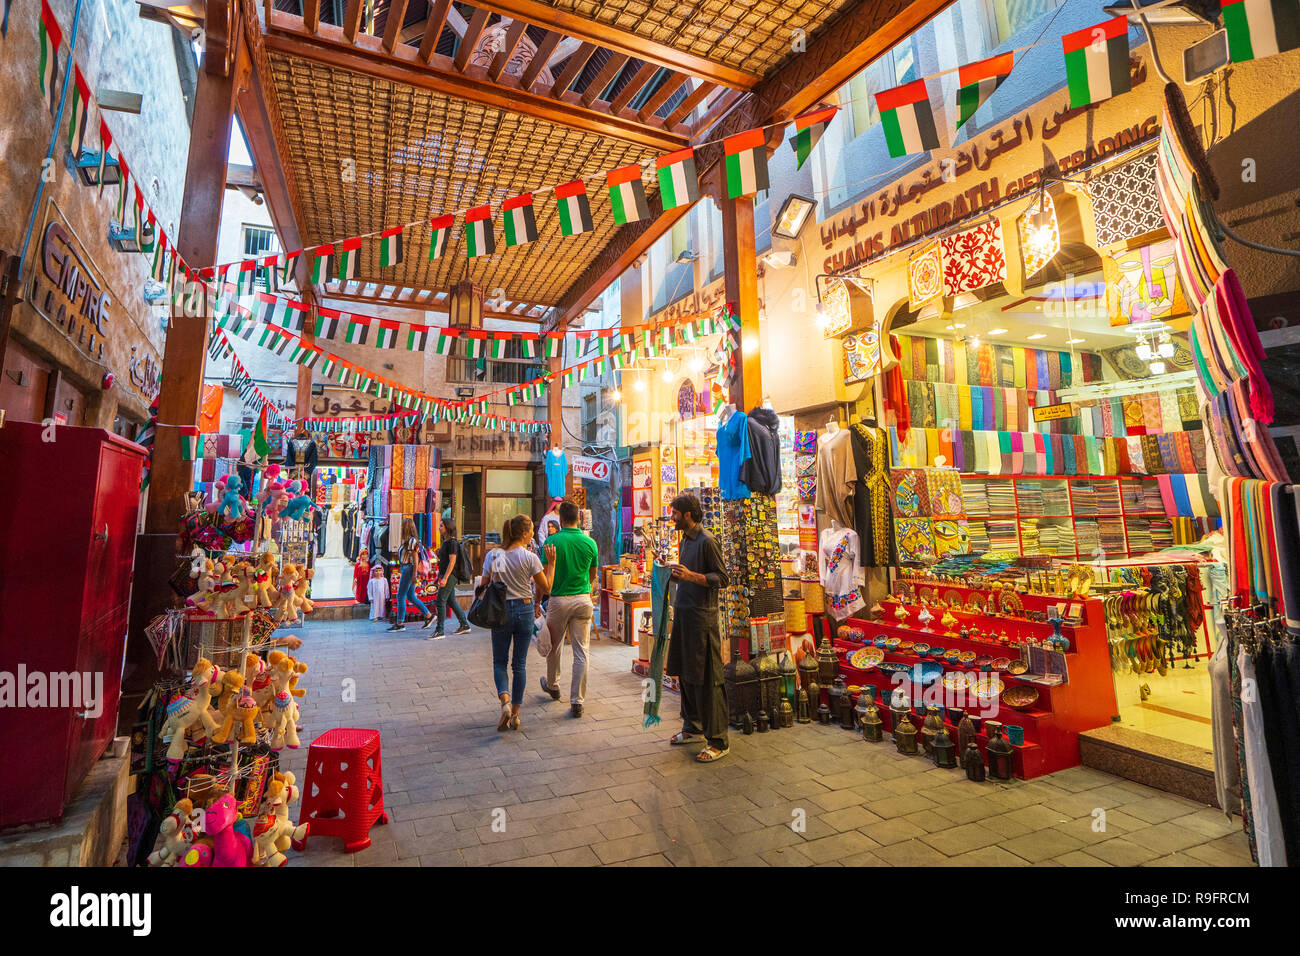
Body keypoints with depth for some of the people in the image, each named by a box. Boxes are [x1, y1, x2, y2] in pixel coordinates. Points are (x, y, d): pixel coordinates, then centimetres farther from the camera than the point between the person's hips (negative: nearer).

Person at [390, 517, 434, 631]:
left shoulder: (412, 541, -14)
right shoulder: (407, 541, 14)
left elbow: (415, 559, -16)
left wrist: (414, 575, -18)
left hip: (408, 569, -10)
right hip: (405, 569, 10)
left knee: (400, 596, -4)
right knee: (411, 596, 12)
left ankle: (400, 624, 3)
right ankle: (428, 615, 17)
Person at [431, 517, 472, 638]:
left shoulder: (452, 542, -14)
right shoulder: (445, 541, 14)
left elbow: (452, 561, -20)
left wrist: (445, 578, -23)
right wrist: (439, 576, 20)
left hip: (449, 575, -10)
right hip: (445, 575, 10)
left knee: (441, 601, -8)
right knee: (451, 600, 15)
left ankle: (439, 631, -4)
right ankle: (465, 625, 24)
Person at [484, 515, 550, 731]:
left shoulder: (494, 555, -2)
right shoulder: (529, 557, -10)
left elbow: (484, 585, 4)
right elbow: (546, 588, -6)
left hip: (500, 611, 1)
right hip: (524, 610, -1)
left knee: (499, 661, 13)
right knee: (520, 663, 10)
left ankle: (505, 702, -10)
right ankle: (515, 714, 16)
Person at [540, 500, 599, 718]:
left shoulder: (552, 541, -8)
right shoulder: (589, 543, -1)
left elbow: (545, 578, -6)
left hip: (559, 600, -1)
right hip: (582, 600, 1)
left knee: (554, 646, 20)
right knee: (581, 652, 5)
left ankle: (552, 686, 41)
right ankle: (577, 701, 5)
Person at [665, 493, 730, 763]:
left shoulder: (707, 541, -13)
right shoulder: (685, 541, 14)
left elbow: (722, 578, -16)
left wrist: (691, 576, -25)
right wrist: (673, 574, 8)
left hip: (702, 616, -9)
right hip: (683, 613, 9)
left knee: (707, 679, -4)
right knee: (684, 673, 16)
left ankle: (718, 741, 6)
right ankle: (693, 728, 32)